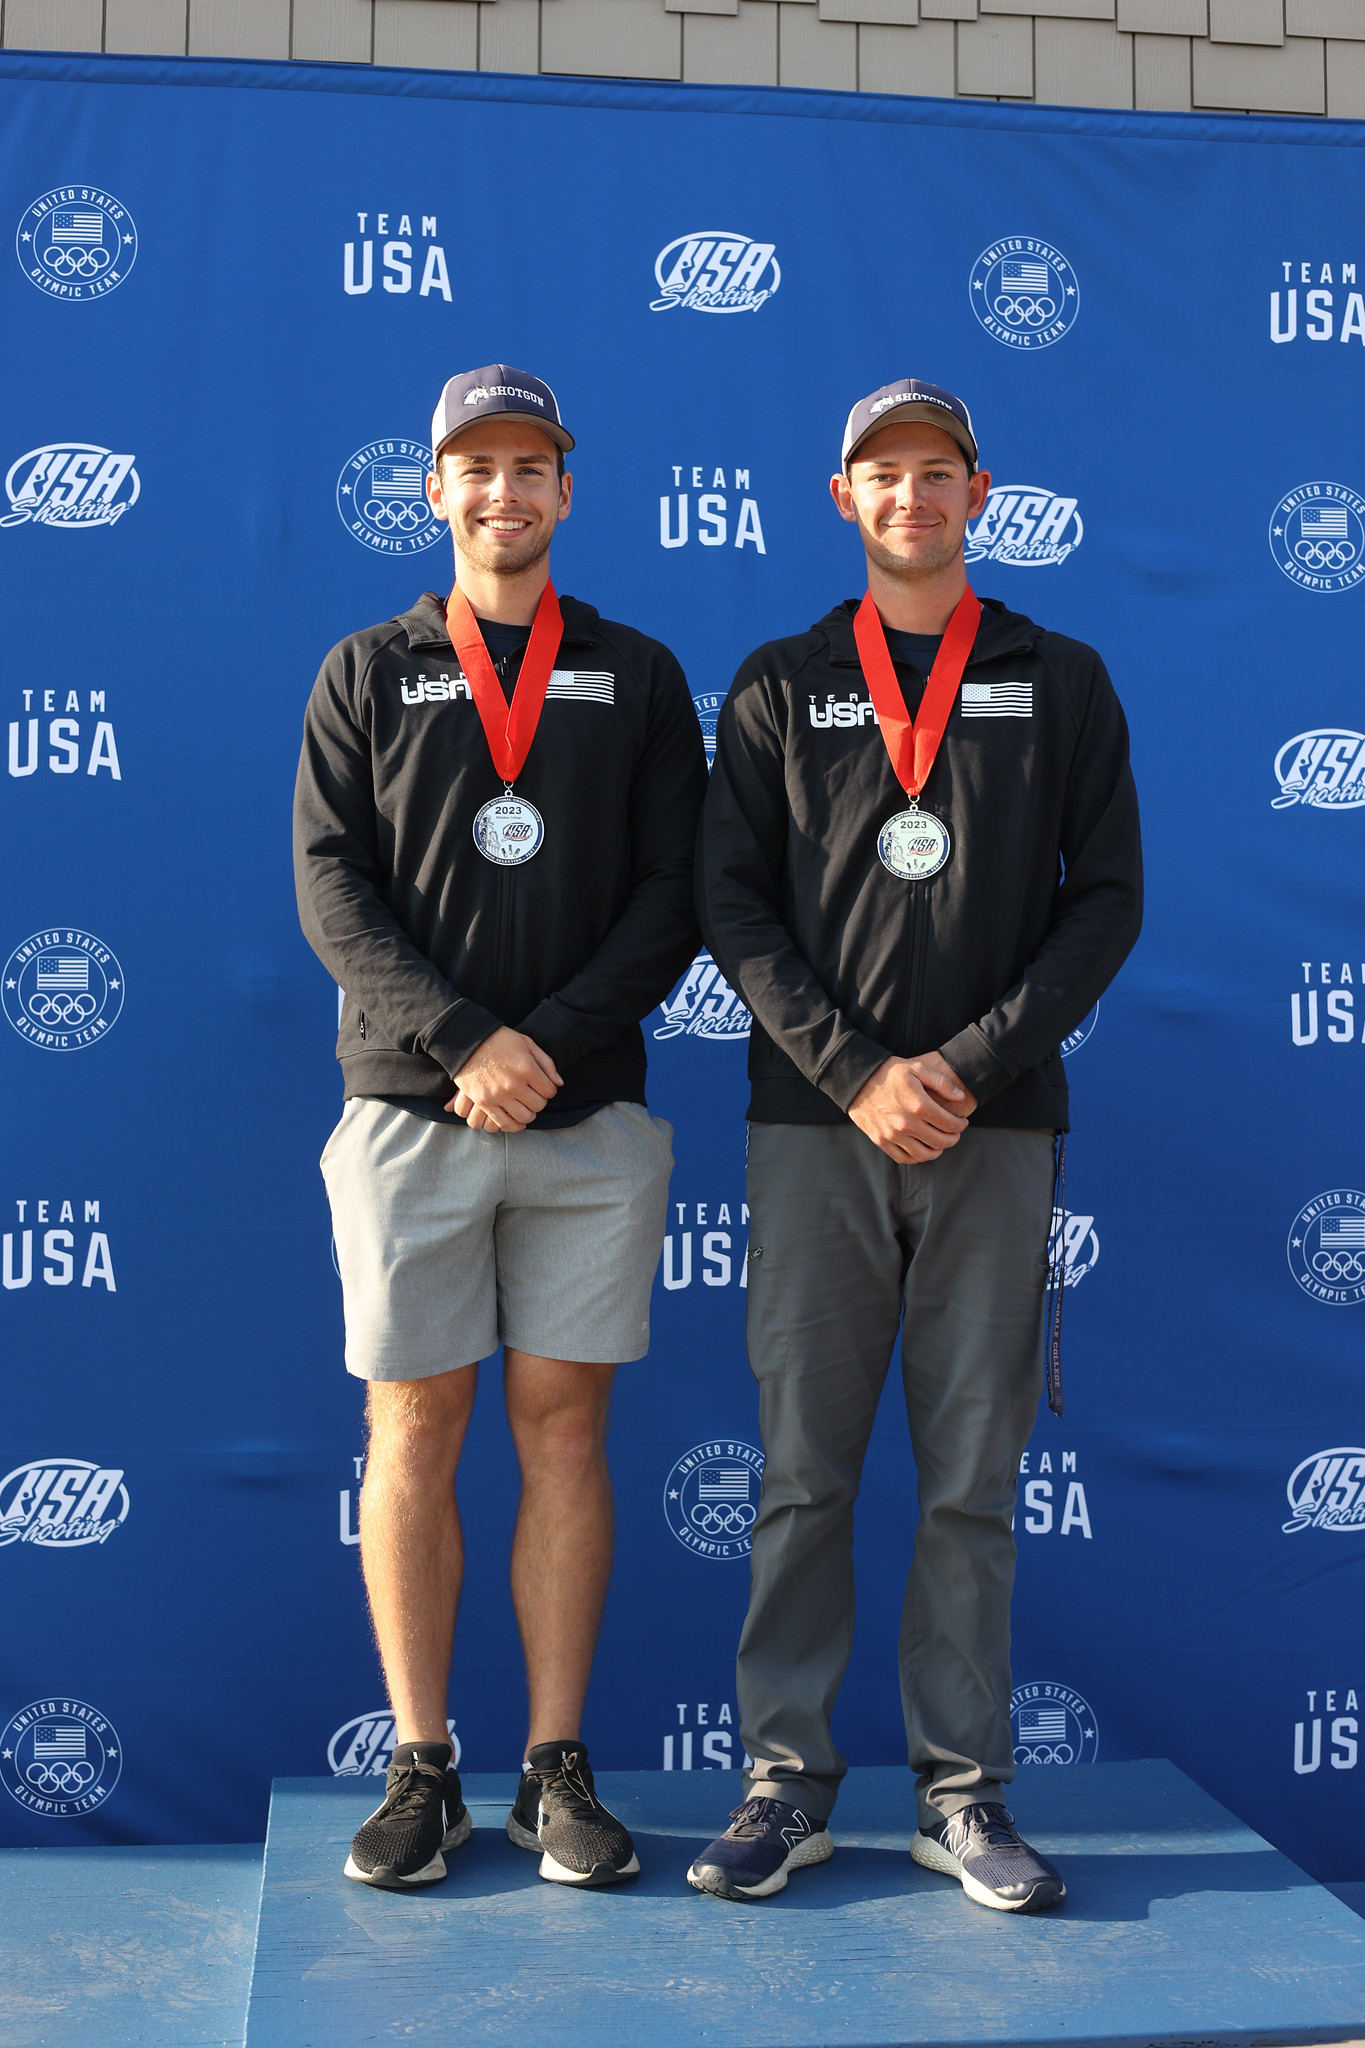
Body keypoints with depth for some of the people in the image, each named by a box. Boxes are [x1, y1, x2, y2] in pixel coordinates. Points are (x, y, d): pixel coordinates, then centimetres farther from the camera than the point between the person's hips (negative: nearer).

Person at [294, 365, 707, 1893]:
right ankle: (422, 1768, 13)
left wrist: (555, 1041, -11)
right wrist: (466, 1039, -12)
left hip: (589, 1118, 0)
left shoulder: (636, 677, 12)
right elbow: (330, 886, 1)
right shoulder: (366, 673, 11)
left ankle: (557, 1769, 12)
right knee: (412, 1435, 2)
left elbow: (672, 893, 3)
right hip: (407, 1110, 0)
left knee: (564, 1428, 2)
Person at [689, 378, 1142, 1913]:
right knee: (802, 1470, 2)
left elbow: (1106, 899, 5)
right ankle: (788, 1778, 12)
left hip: (996, 1128, 0)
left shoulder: (1061, 683, 11)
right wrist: (854, 1074, -9)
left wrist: (973, 1063, -8)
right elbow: (732, 904, 3)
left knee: (973, 1480, 3)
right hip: (815, 1123, 0)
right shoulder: (780, 687, 10)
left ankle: (964, 1791, 13)